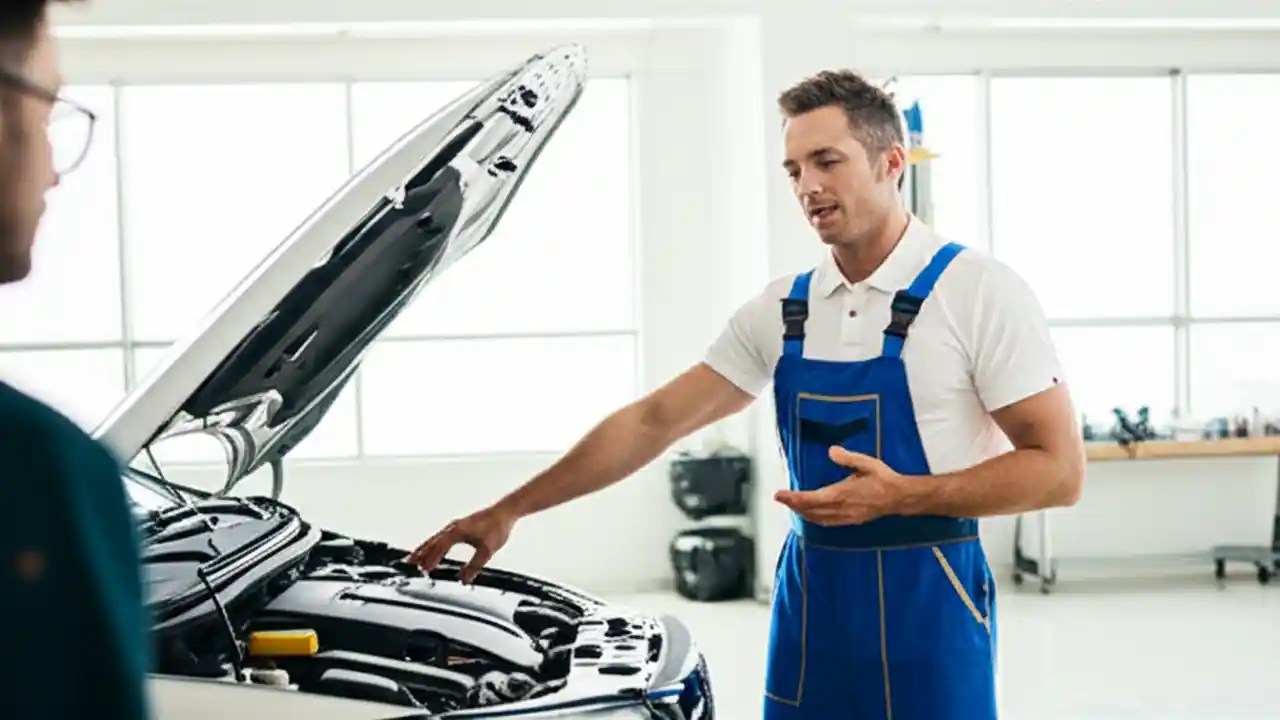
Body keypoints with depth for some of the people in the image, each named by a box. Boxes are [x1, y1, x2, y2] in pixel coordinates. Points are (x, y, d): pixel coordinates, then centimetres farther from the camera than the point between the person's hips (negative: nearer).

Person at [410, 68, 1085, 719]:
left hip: (924, 603, -5)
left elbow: (1058, 468, -11)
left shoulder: (977, 290, -9)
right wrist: (507, 510, 5)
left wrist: (902, 495, -22)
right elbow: (652, 421, 9)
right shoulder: (782, 307, 8)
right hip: (809, 595, 5)